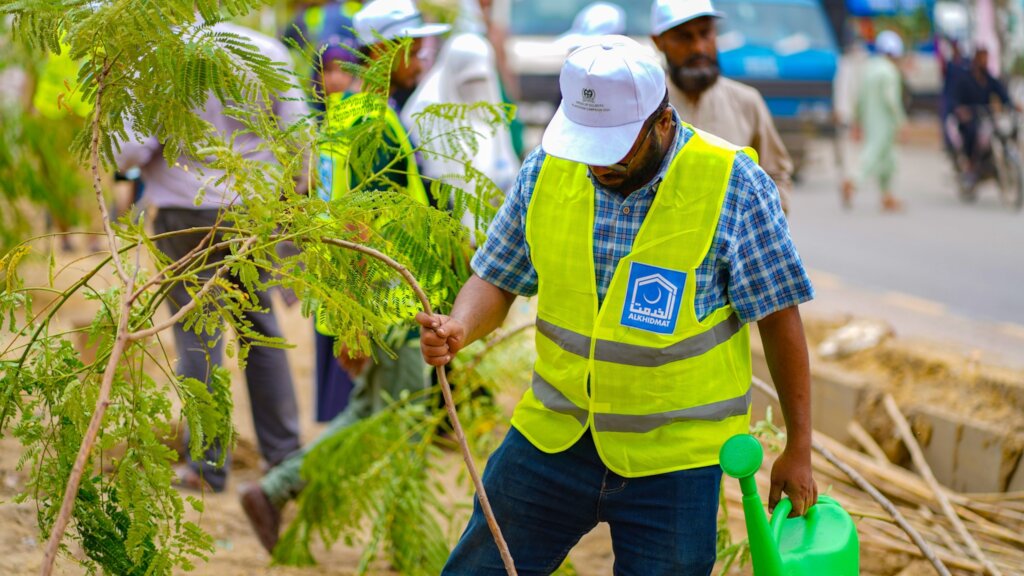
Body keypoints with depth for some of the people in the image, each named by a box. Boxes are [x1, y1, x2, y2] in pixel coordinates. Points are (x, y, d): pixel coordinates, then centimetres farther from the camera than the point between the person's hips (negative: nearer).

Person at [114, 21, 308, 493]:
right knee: (261, 329, 16)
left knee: (199, 338, 3)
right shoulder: (266, 51, -1)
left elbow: (134, 152, -15)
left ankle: (208, 467, 6)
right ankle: (284, 455, 20)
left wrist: (125, 157, 7)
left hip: (187, 212, -4)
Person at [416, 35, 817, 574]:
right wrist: (458, 330, -16)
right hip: (553, 433, 4)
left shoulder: (731, 184, -14)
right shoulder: (547, 168, -3)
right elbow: (497, 278, 7)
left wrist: (798, 448, -3)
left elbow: (778, 318, -8)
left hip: (673, 451, -3)